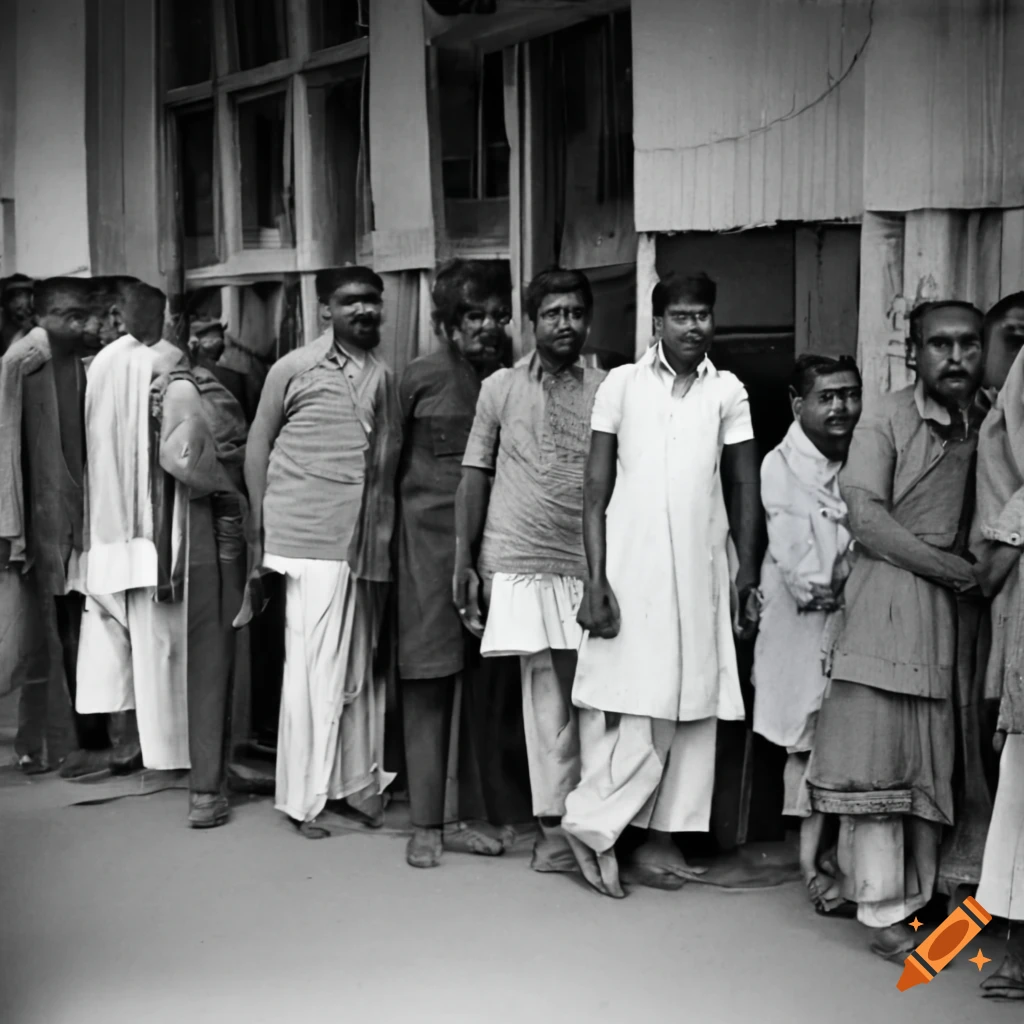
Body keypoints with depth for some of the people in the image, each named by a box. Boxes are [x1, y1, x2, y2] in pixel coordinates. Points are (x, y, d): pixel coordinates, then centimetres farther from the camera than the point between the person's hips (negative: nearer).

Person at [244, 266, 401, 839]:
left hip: (370, 541, 5)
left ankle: (359, 781, 23)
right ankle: (305, 797, 6)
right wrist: (262, 523, 2)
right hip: (312, 537, -4)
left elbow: (393, 456, 15)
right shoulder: (295, 369, 0)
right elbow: (259, 445, 4)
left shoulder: (386, 377, 11)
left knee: (361, 666, 12)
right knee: (316, 666, -3)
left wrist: (389, 527, 9)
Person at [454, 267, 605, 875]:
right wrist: (464, 562, 3)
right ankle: (558, 823, 12)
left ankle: (572, 820, 13)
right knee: (547, 693, 2)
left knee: (578, 693, 2)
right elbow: (475, 477, 7)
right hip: (516, 563, 0)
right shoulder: (500, 389, 6)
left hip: (585, 566, 1)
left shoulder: (607, 391, 6)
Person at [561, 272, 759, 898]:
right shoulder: (622, 384, 1)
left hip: (700, 569, 3)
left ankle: (660, 839, 15)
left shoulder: (728, 392, 7)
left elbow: (744, 487, 10)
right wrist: (596, 580, -7)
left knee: (692, 708, 5)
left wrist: (747, 571, 1)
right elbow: (596, 489, 0)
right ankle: (592, 825, 10)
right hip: (631, 567, -3)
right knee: (638, 707, -6)